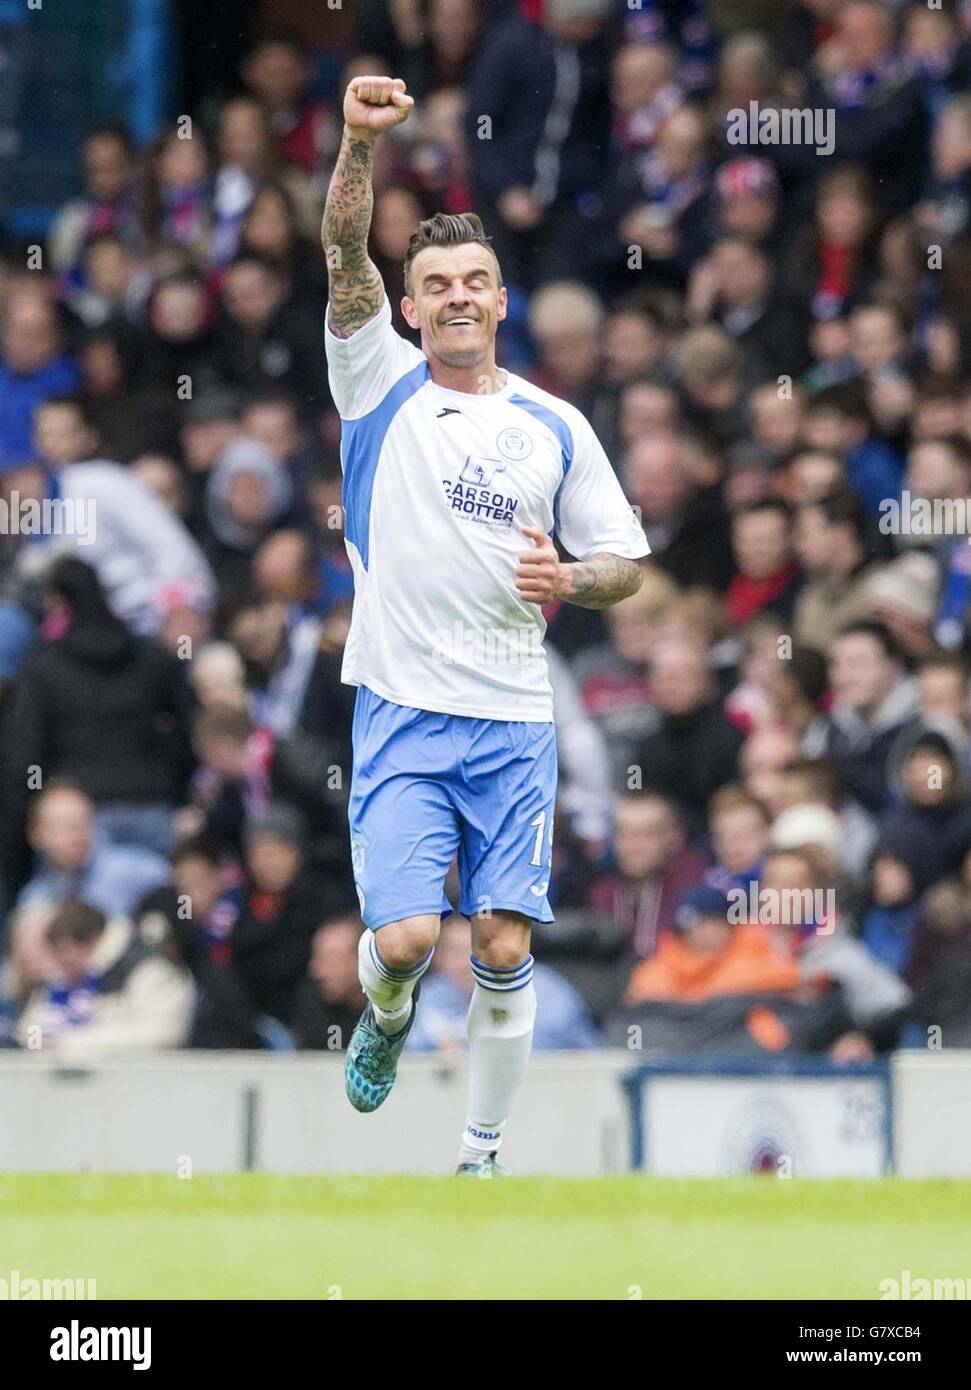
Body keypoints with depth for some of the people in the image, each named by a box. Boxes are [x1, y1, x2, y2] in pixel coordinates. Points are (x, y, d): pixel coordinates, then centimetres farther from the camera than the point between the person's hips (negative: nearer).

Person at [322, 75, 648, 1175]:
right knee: (403, 937, -13)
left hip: (514, 722, 2)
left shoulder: (555, 428, 8)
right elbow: (345, 256, -12)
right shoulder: (382, 386, 3)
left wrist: (573, 580, -10)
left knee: (504, 951, -1)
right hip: (400, 713, -2)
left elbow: (627, 561, 13)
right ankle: (386, 1015, 23)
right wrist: (361, 142, -27)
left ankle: (482, 1153, 13)